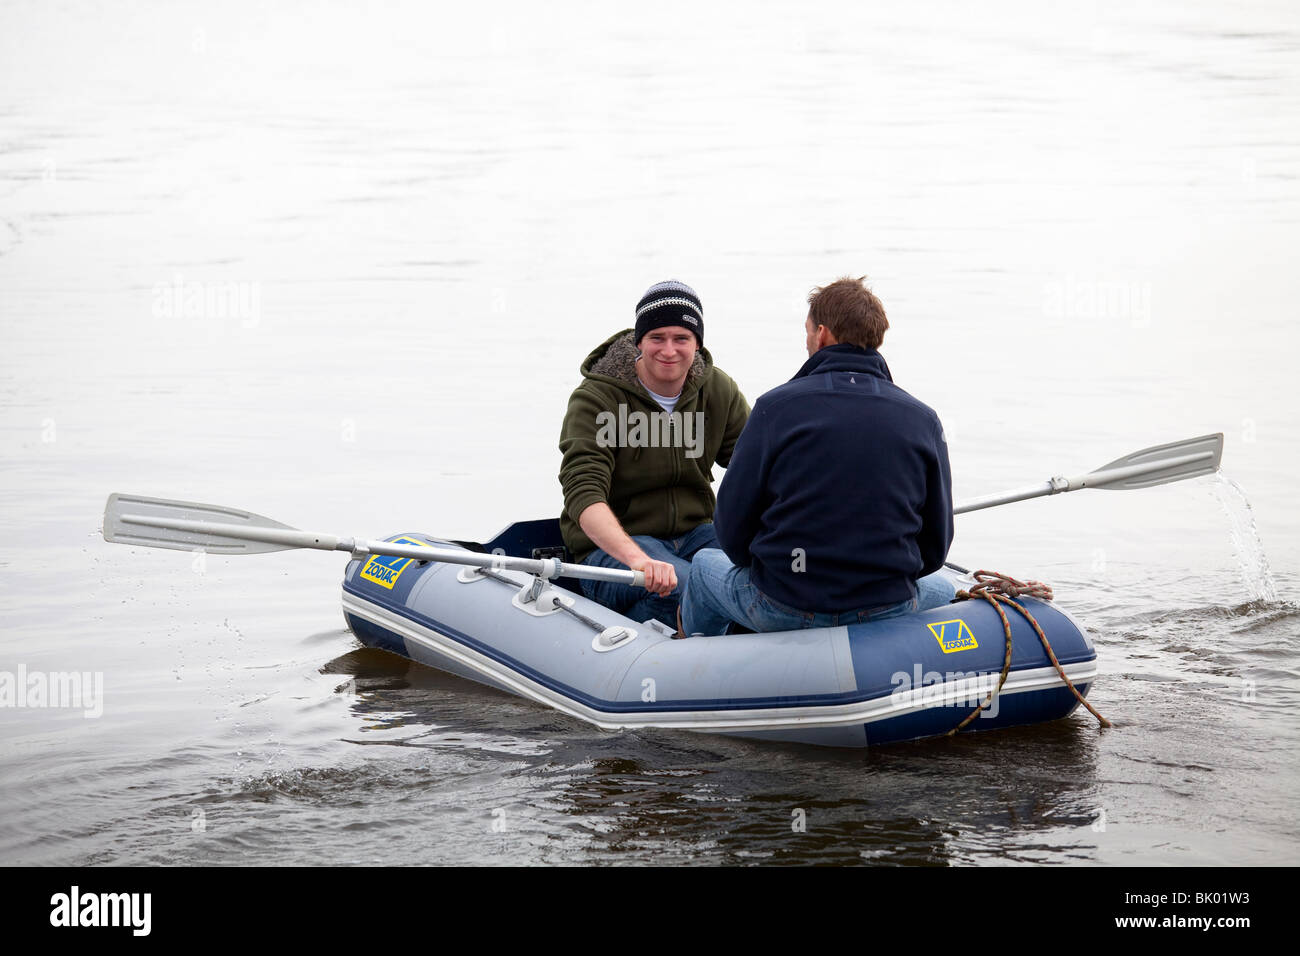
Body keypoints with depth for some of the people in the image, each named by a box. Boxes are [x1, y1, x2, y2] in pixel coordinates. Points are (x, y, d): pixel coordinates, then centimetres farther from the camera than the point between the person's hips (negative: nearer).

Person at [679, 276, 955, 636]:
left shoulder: (776, 407, -8)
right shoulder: (923, 420, -2)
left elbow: (732, 527, -4)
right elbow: (936, 543, 2)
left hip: (779, 613, -1)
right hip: (888, 609, 1)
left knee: (705, 565, 32)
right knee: (943, 589, 37)